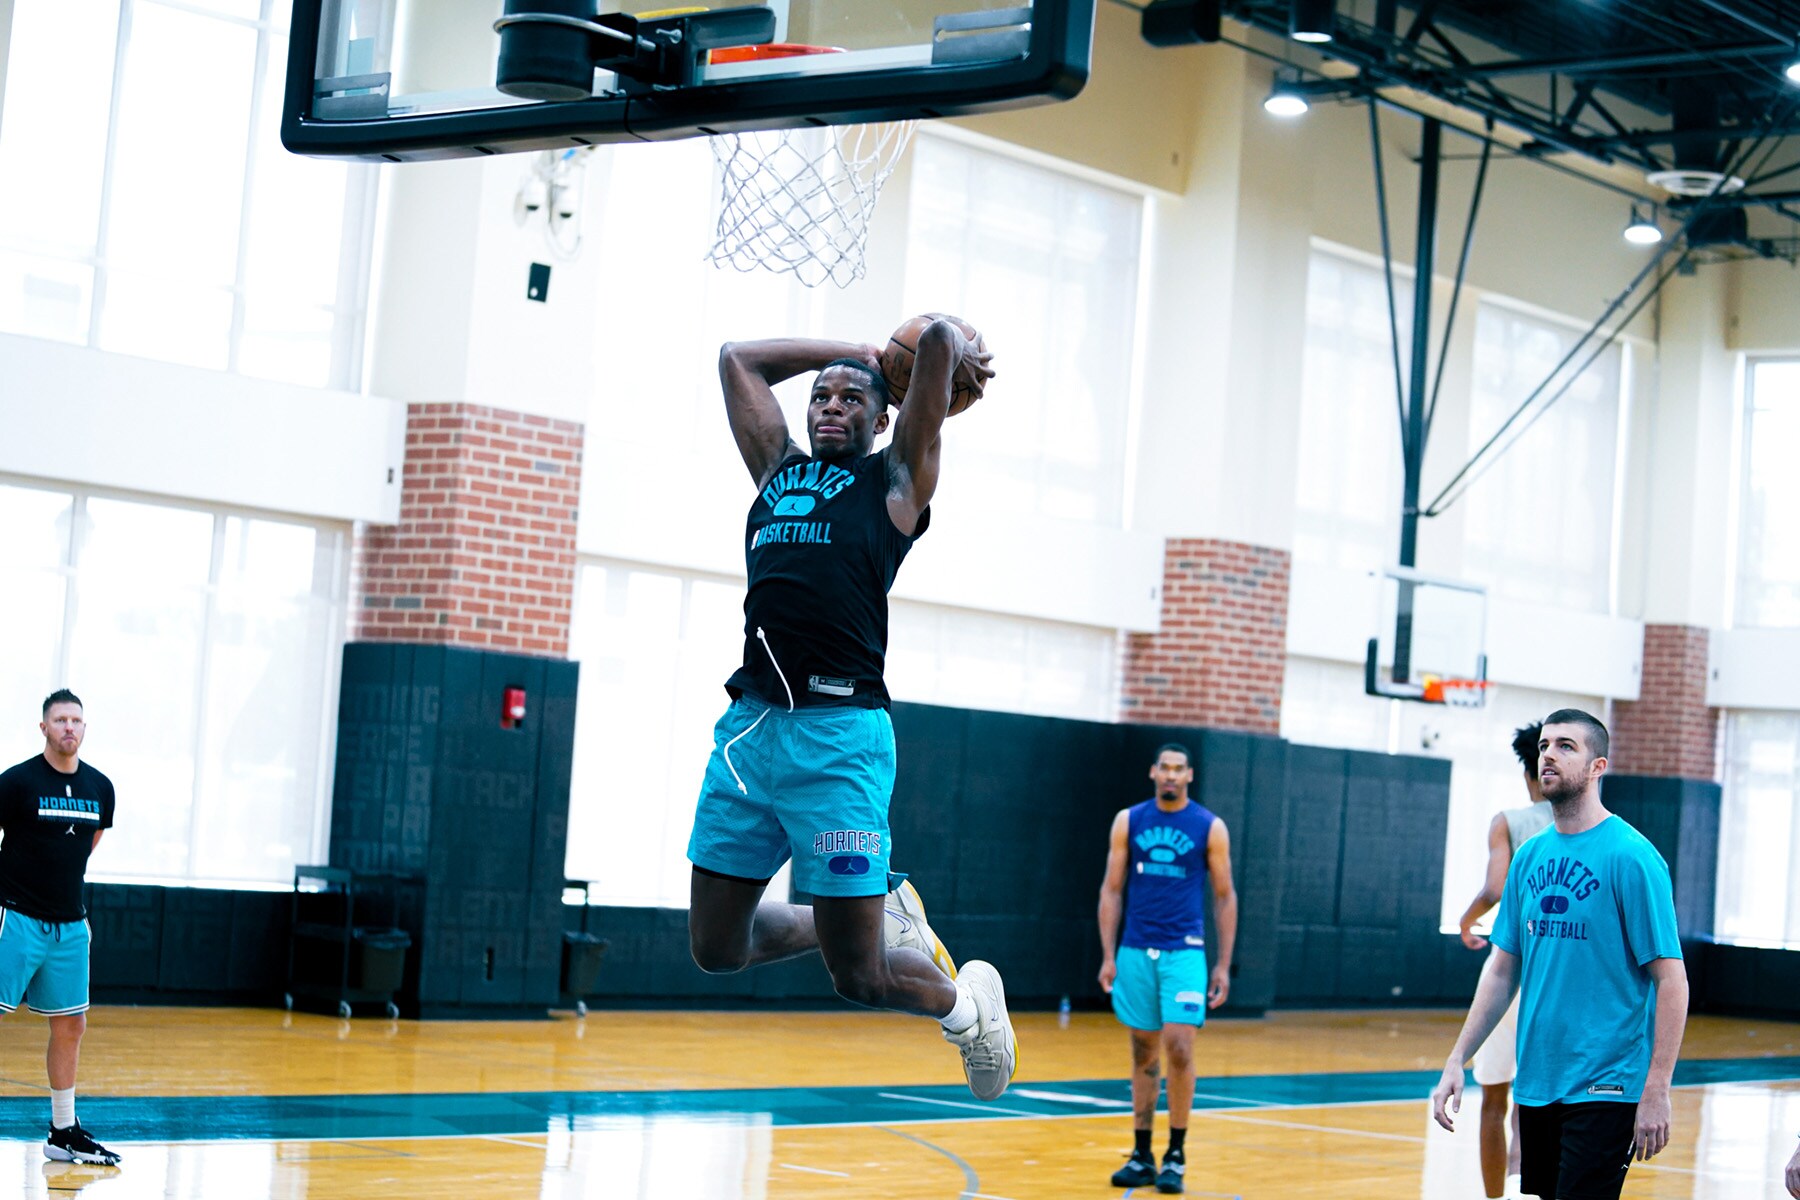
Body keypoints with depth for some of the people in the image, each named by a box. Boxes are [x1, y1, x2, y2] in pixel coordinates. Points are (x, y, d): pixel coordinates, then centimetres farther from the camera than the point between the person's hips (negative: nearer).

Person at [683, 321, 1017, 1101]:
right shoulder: (779, 469, 22)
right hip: (749, 726, 6)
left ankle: (965, 1003, 27)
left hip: (837, 732, -6)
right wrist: (859, 352, 30)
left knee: (857, 976, -5)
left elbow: (939, 338, 0)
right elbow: (738, 357, 29)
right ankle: (878, 912, 30)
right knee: (716, 948, 9)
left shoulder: (896, 478, 7)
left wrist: (956, 355, 22)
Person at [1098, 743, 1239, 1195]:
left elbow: (1225, 897, 4)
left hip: (1184, 953, -2)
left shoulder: (1210, 827, 0)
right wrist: (1108, 956, 1)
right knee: (1144, 1052, 8)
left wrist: (1223, 965, -1)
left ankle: (1176, 1156, 1)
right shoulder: (1128, 821, 5)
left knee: (1178, 1048, -12)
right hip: (1135, 952, 2)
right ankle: (1142, 1156, 15)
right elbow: (1111, 890, 7)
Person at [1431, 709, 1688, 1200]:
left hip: (1603, 1086, -7)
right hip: (1536, 1082, 7)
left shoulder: (1630, 856, -10)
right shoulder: (1530, 856, 11)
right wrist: (1456, 1061, 9)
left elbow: (1670, 979, -12)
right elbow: (1502, 969, 16)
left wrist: (1657, 1091, -17)